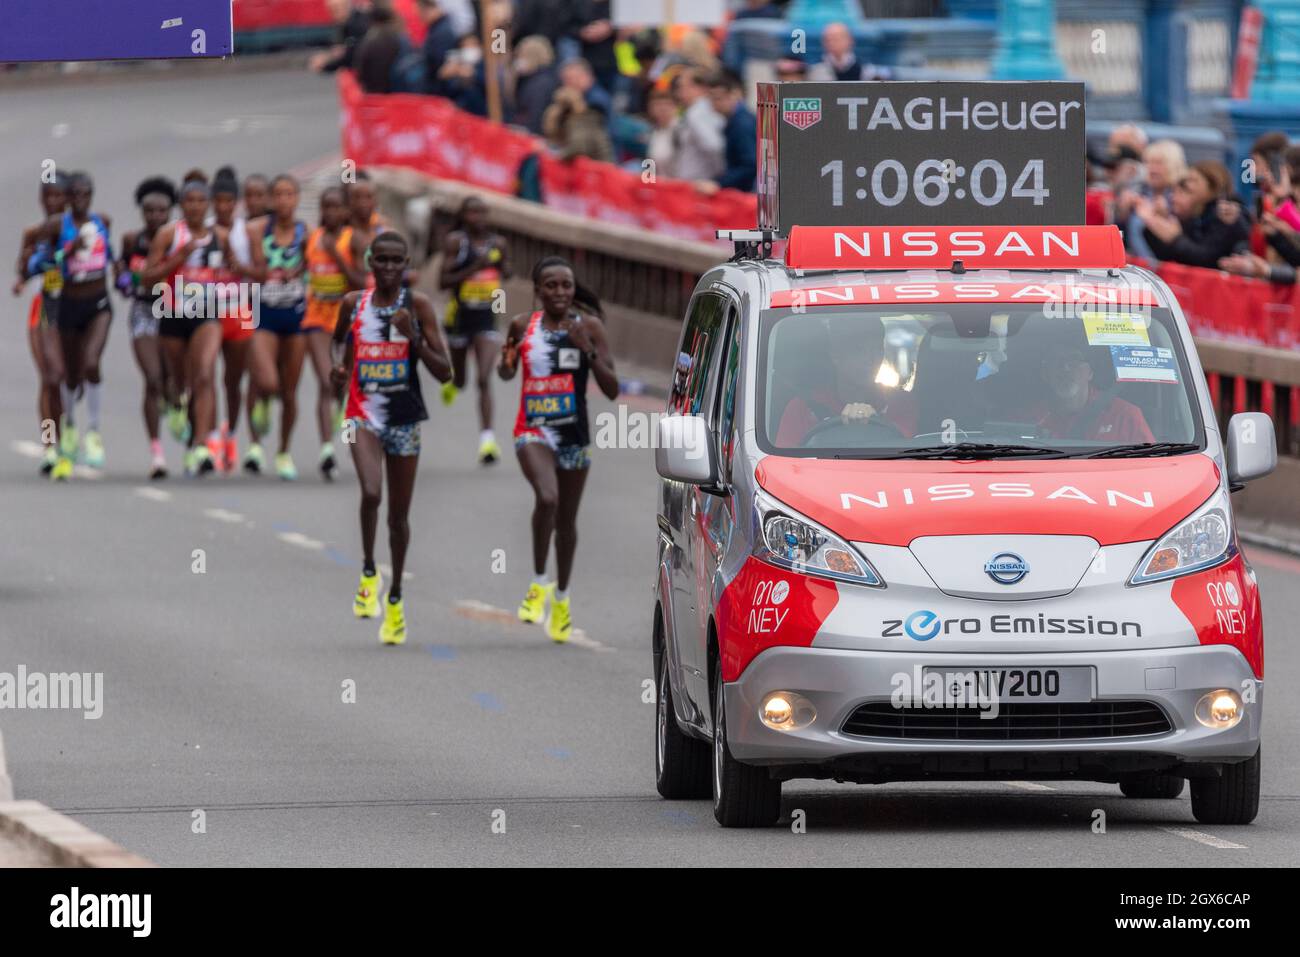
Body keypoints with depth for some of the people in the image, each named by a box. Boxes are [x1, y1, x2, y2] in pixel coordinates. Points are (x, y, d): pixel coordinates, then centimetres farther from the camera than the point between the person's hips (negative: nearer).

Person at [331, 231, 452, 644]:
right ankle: (368, 571, -4)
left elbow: (444, 373, -6)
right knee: (371, 493, -26)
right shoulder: (353, 303, 1)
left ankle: (395, 598, 28)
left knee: (398, 514, 10)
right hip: (364, 412, 0)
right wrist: (338, 368, 1)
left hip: (405, 418, 0)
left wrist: (413, 336, -19)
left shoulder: (417, 305, -4)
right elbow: (337, 342, 22)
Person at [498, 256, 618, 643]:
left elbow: (612, 389, -8)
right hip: (533, 431, -1)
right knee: (547, 498, -29)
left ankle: (561, 597, 36)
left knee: (567, 519, 14)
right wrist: (506, 363, -7)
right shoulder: (523, 326, -1)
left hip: (574, 433, 1)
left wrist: (588, 350, -21)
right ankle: (539, 583, -12)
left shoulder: (589, 327, -5)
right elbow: (507, 372, 17)